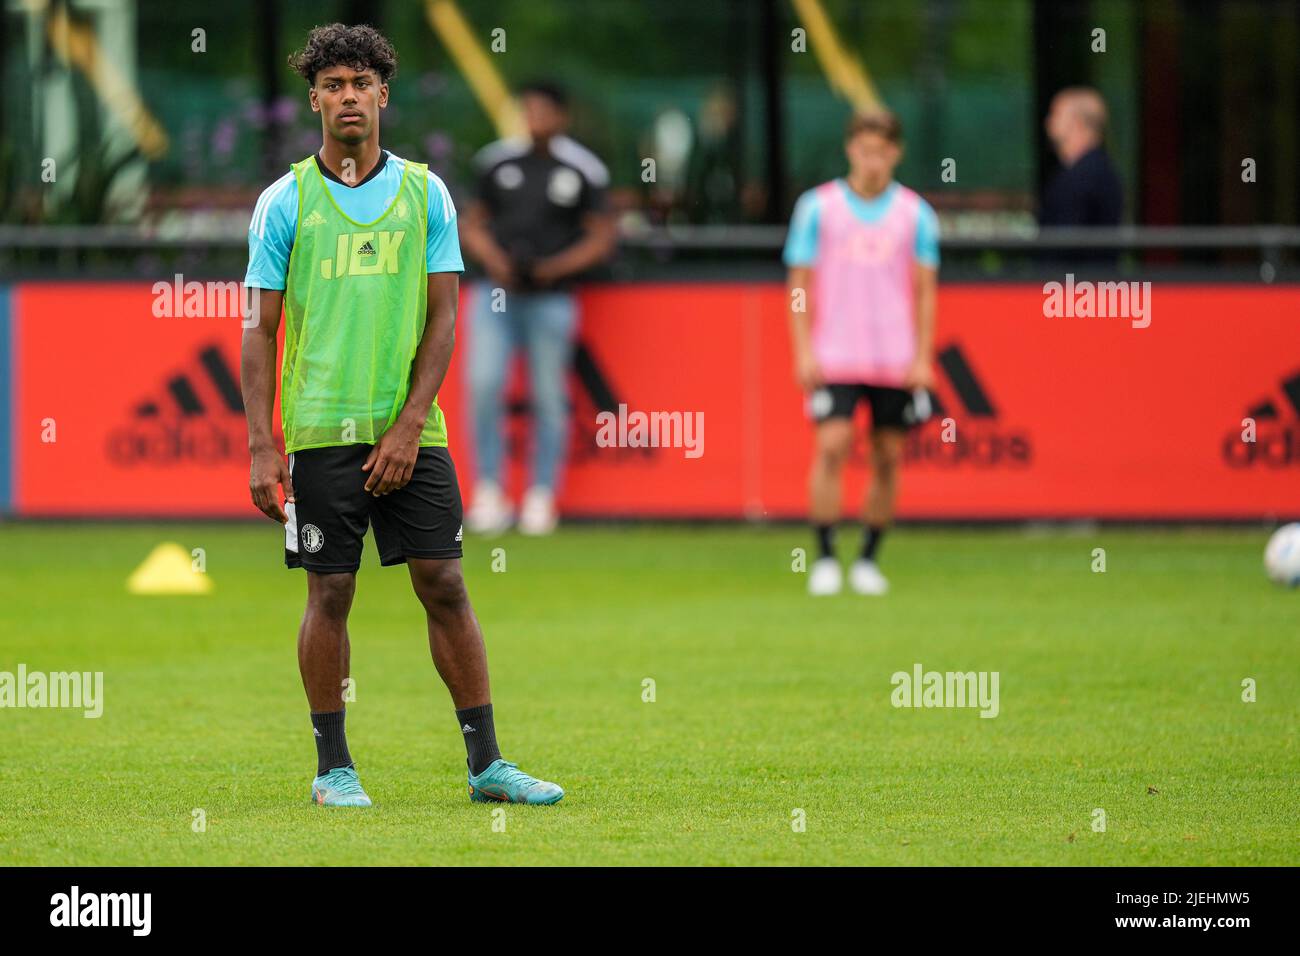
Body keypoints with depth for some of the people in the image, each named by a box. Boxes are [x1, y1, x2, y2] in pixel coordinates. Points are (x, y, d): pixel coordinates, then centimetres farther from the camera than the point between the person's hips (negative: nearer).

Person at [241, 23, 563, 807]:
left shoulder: (424, 193, 5)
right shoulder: (287, 201, 2)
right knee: (331, 593, 1)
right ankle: (333, 766, 10)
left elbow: (443, 317, 3)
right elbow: (262, 329, 3)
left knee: (445, 586, 0)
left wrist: (409, 425, -7)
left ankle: (486, 761, 5)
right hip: (321, 431, -1)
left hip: (411, 431, 1)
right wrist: (262, 446, -5)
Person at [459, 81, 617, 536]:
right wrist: (494, 260, -4)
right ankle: (488, 490, -3)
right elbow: (472, 224, 15)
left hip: (551, 298, -2)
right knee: (484, 384, -11)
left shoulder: (582, 170, 1)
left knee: (549, 396, 0)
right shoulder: (498, 161, 8)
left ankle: (541, 497, 11)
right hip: (497, 292, 2)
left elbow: (601, 238, 4)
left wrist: (557, 267, -10)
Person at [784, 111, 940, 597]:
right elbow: (800, 283, 3)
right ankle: (824, 558, -7)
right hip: (834, 356, -2)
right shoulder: (818, 206, 1)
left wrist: (923, 358, 0)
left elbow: (925, 290, 7)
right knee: (831, 447, -13)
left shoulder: (915, 213, 4)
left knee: (887, 458, 3)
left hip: (896, 362, 2)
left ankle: (869, 560, 14)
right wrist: (803, 352, -5)